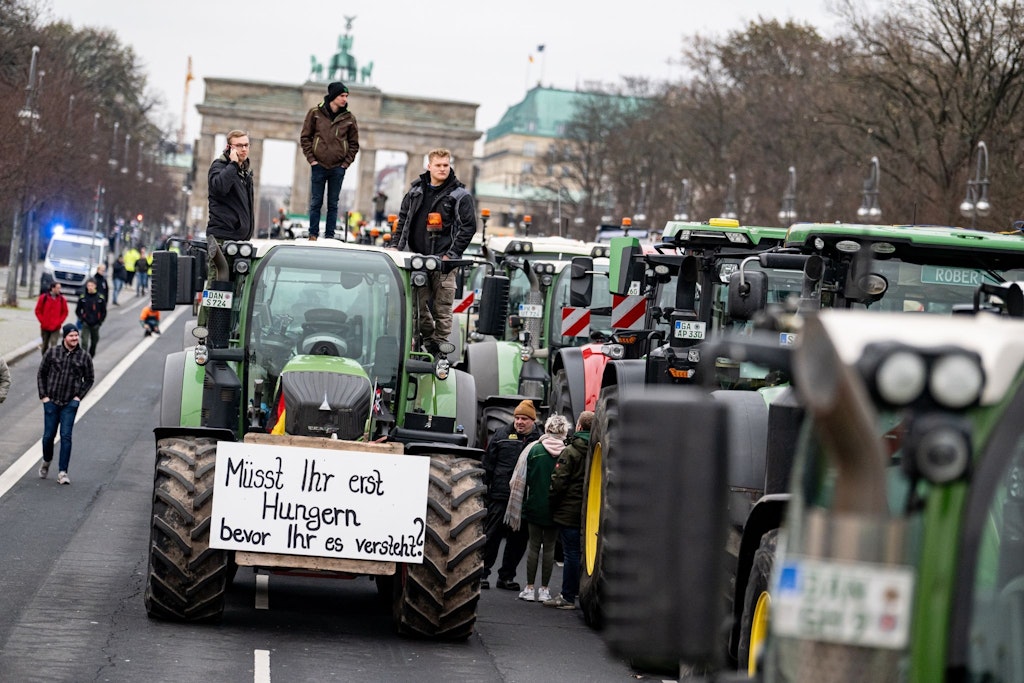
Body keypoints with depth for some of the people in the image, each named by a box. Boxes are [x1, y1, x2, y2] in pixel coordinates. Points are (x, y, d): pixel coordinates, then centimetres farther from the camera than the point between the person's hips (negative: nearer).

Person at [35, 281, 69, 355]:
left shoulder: (62, 299, -1)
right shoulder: (43, 298, -4)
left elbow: (65, 312, 5)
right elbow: (38, 311, 1)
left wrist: (59, 322, -6)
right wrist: (42, 321, -6)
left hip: (56, 328, -1)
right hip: (45, 327, 1)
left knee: (54, 346, -13)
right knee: (45, 345, 13)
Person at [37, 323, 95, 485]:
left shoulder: (84, 357, -1)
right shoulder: (52, 353, -2)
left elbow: (89, 379, 10)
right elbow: (41, 374, 7)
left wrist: (79, 396, 0)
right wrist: (43, 396, 1)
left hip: (70, 404, -1)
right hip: (51, 401, 1)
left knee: (66, 436, -7)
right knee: (48, 435, 5)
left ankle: (62, 472, -5)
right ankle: (46, 461, 34)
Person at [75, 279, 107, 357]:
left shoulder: (100, 298, -4)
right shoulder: (82, 298, -4)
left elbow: (104, 312, 4)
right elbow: (78, 310, 8)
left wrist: (100, 321, -3)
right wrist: (81, 319, -3)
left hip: (95, 324, 1)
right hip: (85, 324, -1)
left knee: (94, 340, 16)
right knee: (84, 341, -12)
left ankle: (91, 355, 37)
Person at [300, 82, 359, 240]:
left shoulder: (349, 118, 4)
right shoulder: (315, 113, 0)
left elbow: (354, 144, 10)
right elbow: (305, 137, 4)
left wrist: (346, 163, -1)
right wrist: (311, 159, -4)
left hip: (338, 168, 1)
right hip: (318, 166, -1)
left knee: (333, 204, 4)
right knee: (316, 203, 2)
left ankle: (330, 236, 7)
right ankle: (313, 235, 6)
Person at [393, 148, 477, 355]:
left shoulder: (460, 195, 0)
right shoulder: (416, 191, 14)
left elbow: (468, 227, -5)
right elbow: (403, 219, 20)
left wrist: (451, 255, -11)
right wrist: (396, 245, 8)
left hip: (444, 260, -4)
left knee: (442, 310, -4)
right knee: (419, 305, 4)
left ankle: (440, 349, 0)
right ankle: (429, 341, 16)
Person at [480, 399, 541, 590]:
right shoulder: (501, 436, 6)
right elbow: (487, 465, 7)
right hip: (500, 496, -1)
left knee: (518, 540, 7)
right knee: (491, 536, 2)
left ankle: (506, 576, 18)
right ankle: (482, 573, 9)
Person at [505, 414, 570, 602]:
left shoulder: (534, 449, -6)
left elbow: (521, 480, -1)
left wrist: (523, 501, 8)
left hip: (535, 506, 0)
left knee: (534, 545, 8)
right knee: (549, 547, 8)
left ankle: (530, 588, 8)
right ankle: (544, 589, 10)